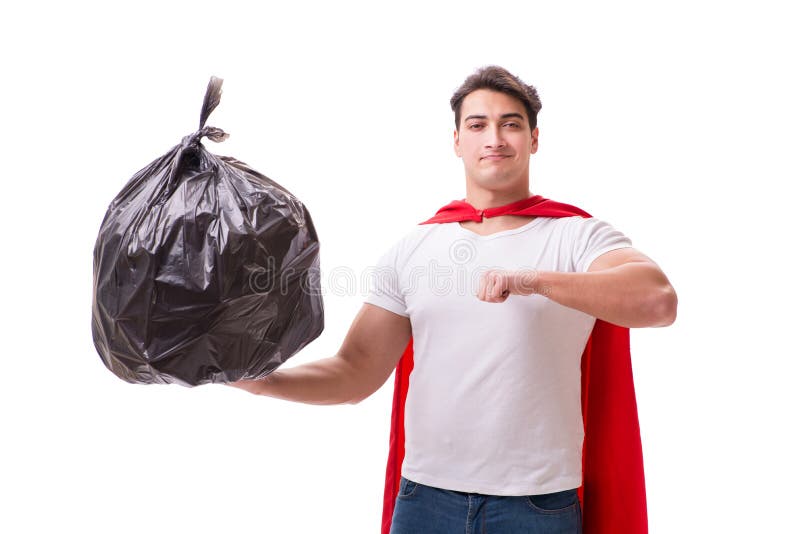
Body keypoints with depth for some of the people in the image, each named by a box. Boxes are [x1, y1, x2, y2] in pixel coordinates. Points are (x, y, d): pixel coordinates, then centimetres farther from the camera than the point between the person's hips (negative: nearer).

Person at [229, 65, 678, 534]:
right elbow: (355, 373, 5)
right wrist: (262, 381, -10)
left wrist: (535, 280, -30)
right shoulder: (412, 249, 6)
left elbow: (659, 302, -21)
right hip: (426, 495, 3)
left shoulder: (578, 235, -3)